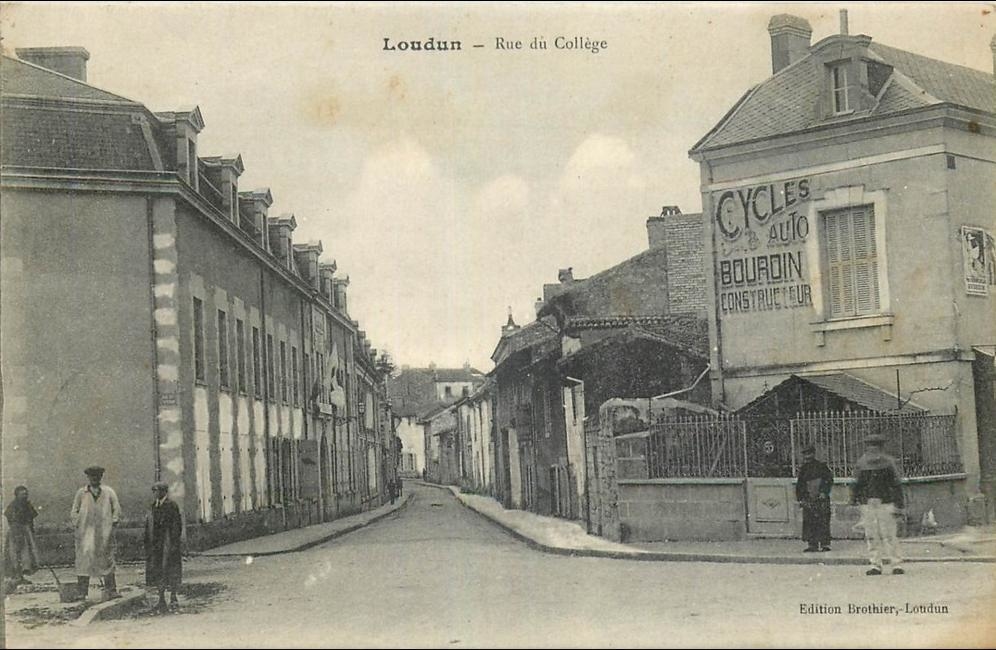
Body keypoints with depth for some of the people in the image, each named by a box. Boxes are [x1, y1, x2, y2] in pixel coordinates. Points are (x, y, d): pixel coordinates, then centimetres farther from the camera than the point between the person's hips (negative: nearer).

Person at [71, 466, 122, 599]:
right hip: (86, 532, -1)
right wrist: (77, 525, 0)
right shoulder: (81, 493, 9)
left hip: (104, 532, 1)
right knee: (84, 559, -5)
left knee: (107, 560, 0)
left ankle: (110, 591, 3)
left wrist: (113, 522, 0)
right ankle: (81, 592, -2)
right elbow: (74, 511, 12)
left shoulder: (108, 492, 10)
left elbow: (117, 509, 11)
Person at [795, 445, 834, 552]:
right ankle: (811, 544, 1)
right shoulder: (803, 469, 17)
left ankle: (825, 544, -4)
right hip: (808, 500, 4)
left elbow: (829, 480, -2)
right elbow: (799, 485, 20)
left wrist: (824, 492, -13)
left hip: (821, 499, -4)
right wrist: (800, 498, 10)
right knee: (808, 522, -3)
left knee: (823, 521, -8)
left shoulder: (822, 466, 3)